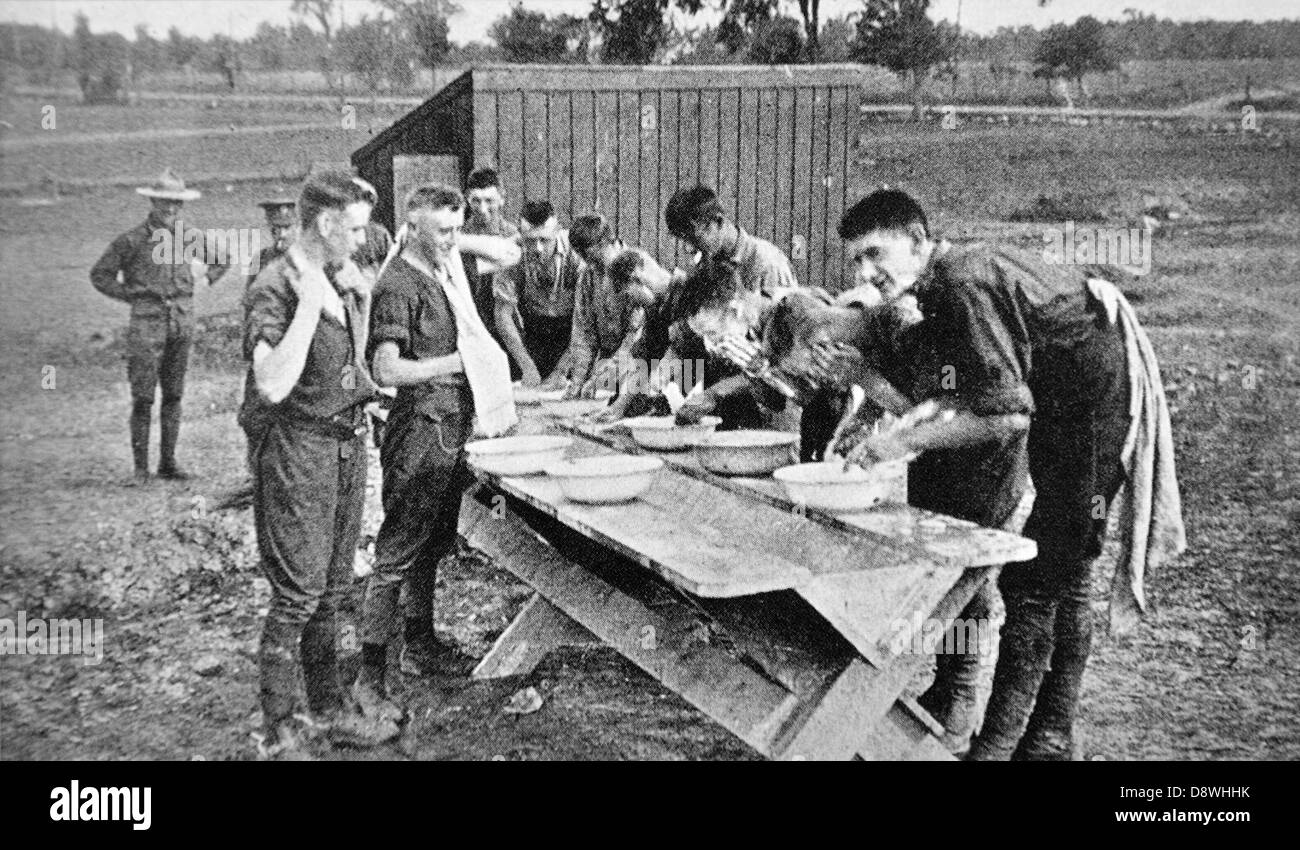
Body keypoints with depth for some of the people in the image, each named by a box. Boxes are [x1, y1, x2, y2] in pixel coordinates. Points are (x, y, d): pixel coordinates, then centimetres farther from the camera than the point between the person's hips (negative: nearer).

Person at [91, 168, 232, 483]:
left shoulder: (190, 236, 6)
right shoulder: (132, 240, -4)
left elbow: (222, 261, 23)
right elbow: (99, 275, 4)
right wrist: (131, 296, -2)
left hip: (182, 322, 4)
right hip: (147, 324, -4)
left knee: (173, 395, 8)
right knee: (143, 398, -4)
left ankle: (168, 462, 16)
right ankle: (140, 467, 2)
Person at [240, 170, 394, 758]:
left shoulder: (343, 281, 11)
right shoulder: (275, 288, -15)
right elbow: (272, 385, -28)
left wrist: (360, 301, 13)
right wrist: (310, 304, -27)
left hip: (347, 444, 8)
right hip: (297, 449, -8)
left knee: (331, 591, 16)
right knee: (297, 595, -5)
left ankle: (329, 710, 28)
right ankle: (277, 736, 5)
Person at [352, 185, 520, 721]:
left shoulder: (445, 265, 10)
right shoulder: (398, 286, -15)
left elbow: (509, 254, 24)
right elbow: (387, 370, -22)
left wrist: (463, 242, 9)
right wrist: (456, 361, -18)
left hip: (454, 426, 9)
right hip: (421, 430, -9)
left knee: (434, 543, 19)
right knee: (398, 551, -6)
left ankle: (420, 646, 34)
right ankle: (370, 676, 0)